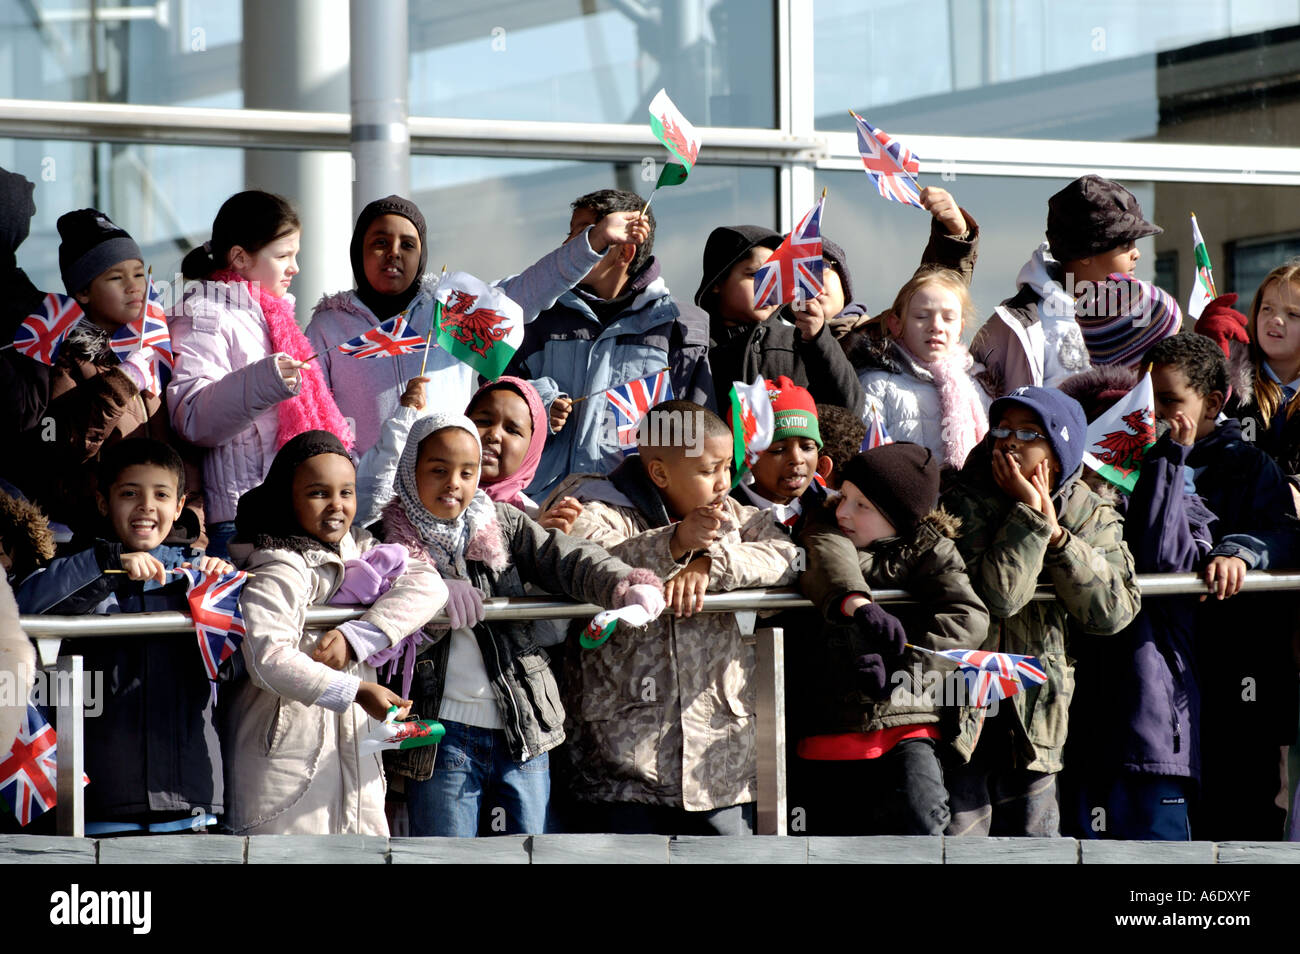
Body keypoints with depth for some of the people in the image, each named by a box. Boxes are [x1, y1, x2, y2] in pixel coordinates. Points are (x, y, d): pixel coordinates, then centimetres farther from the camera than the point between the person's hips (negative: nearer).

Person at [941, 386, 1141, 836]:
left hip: (1034, 716, 4)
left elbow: (1114, 612, -11)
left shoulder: (1092, 518, 4)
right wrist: (1029, 514, -18)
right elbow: (999, 593, -23)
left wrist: (1056, 536, -15)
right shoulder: (967, 503, -8)